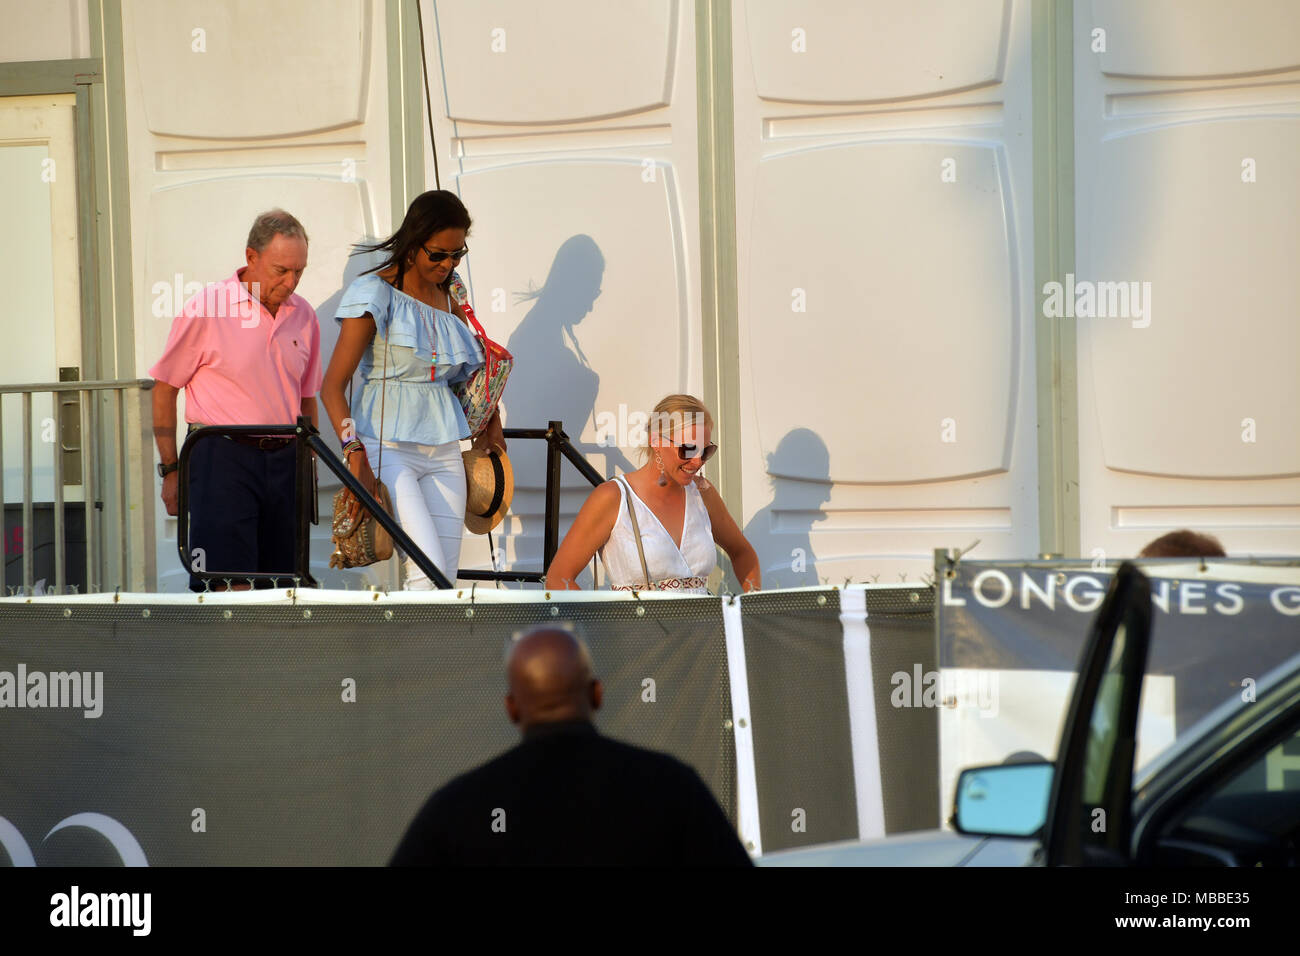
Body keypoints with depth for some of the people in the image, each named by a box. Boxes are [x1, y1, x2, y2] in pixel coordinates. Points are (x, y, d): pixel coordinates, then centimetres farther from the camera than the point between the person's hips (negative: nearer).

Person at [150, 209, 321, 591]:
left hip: (284, 460, 5)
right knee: (229, 588, -14)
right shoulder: (207, 308, -5)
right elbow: (164, 388, 0)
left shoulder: (304, 316, 10)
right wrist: (170, 469, -2)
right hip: (223, 457, -5)